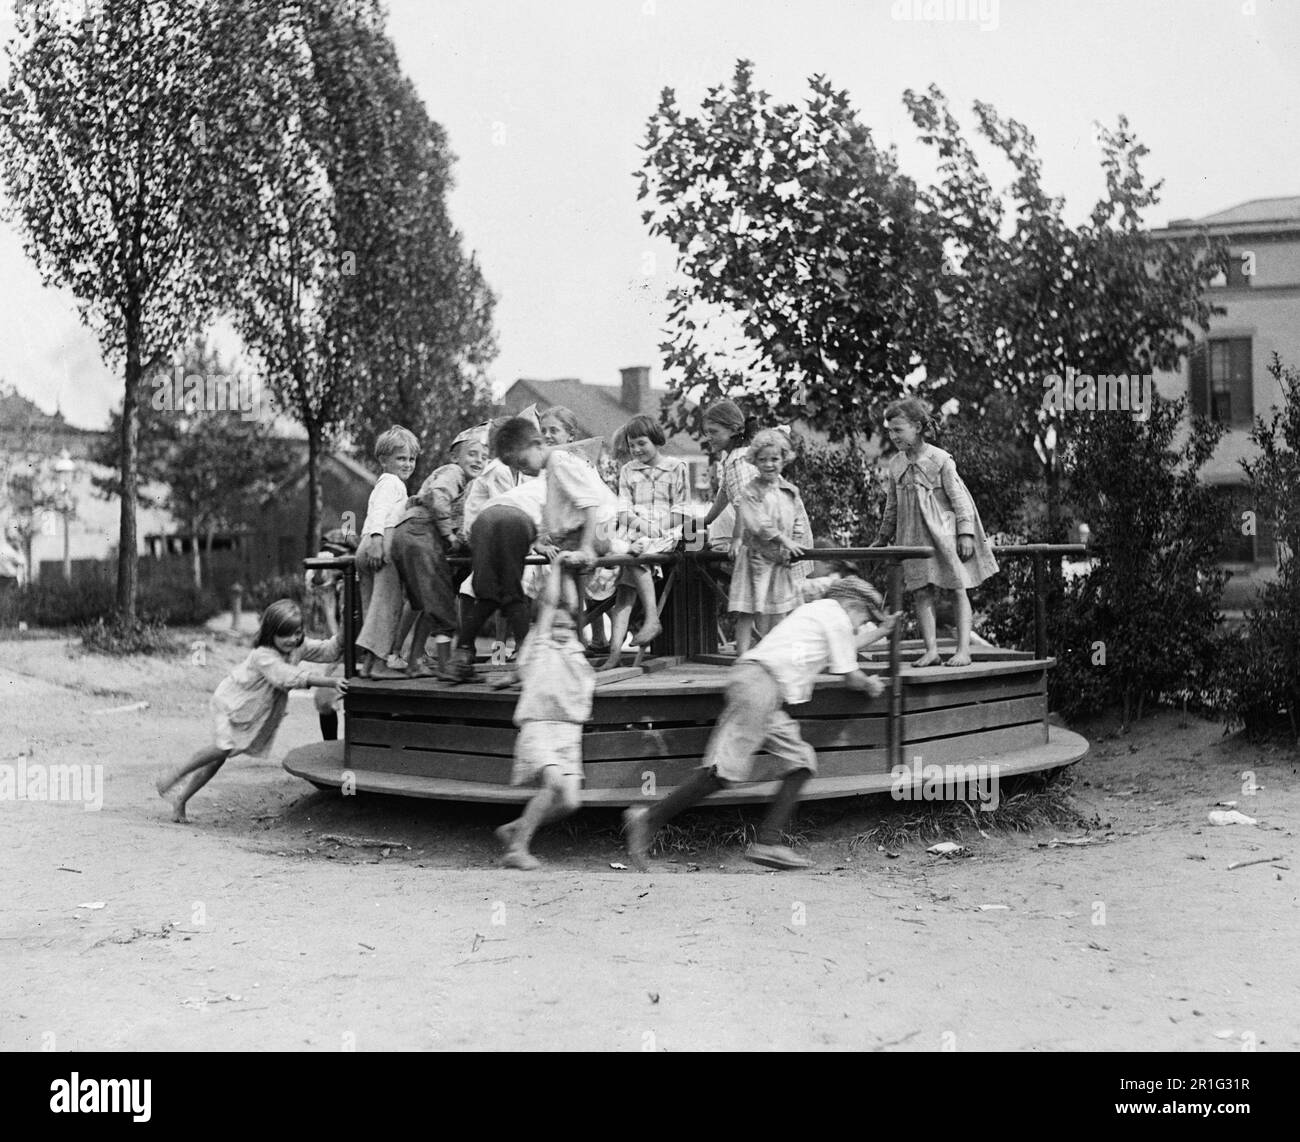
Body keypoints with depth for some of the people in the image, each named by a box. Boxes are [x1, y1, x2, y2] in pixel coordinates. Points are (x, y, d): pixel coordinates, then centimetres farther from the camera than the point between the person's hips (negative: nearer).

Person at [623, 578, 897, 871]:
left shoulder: (814, 611, 33)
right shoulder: (836, 614, 6)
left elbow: (844, 646, 53)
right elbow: (850, 677, 11)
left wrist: (882, 631, 62)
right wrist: (871, 685, 31)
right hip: (760, 680, -10)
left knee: (801, 761, 6)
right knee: (726, 770, -18)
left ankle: (767, 843, -4)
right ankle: (650, 819, -21)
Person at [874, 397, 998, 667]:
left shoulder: (940, 459, -9)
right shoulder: (896, 464, 6)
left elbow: (959, 498, -8)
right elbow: (892, 505, 17)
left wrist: (965, 533, -12)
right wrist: (882, 538, 20)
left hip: (945, 532, -4)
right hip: (914, 537, 4)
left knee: (958, 589, 0)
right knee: (920, 592, -2)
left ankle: (963, 650, 1)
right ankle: (931, 650, 0)